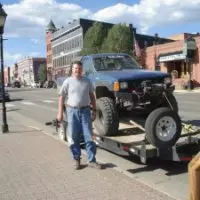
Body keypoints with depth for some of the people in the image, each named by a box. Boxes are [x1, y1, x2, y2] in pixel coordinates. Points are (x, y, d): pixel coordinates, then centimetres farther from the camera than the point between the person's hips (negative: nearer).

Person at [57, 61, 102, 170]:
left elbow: (92, 96, 12)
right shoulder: (68, 81, -1)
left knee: (89, 136, 3)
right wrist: (60, 113, -6)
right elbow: (61, 97, 0)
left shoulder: (87, 81, 6)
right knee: (73, 137, 5)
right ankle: (77, 159, 20)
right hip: (72, 111, -1)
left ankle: (92, 160, 11)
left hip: (85, 110, 2)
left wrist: (94, 110, 7)